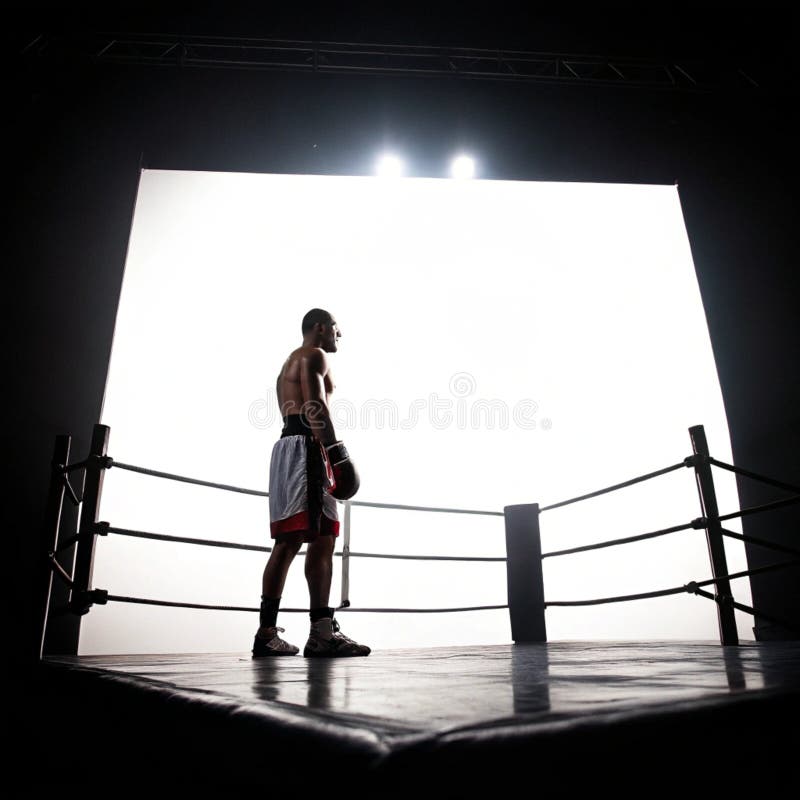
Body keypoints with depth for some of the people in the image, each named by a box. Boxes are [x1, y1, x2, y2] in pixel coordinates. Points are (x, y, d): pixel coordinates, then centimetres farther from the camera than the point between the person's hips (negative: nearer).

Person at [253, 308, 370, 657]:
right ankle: (322, 631, -23)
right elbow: (315, 405, -15)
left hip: (288, 445, 10)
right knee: (321, 538, -18)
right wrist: (336, 450, -23)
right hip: (307, 446, -10)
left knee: (288, 541, 4)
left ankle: (267, 632, 2)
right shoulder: (314, 355, 1)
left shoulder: (290, 361, 32)